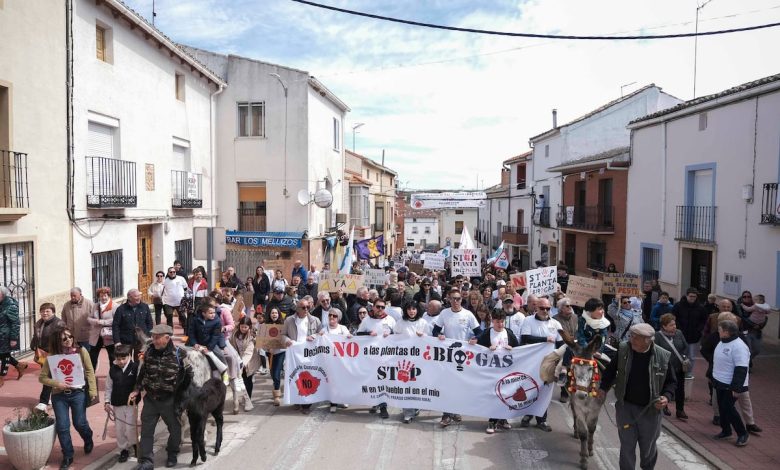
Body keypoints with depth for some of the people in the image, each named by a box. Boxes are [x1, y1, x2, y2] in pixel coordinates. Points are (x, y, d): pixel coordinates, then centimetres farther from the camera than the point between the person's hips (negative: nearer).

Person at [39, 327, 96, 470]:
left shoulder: (81, 351, -5)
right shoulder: (51, 356, -4)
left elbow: (89, 371, -2)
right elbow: (42, 377, 0)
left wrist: (93, 390, -6)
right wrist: (56, 383, -17)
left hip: (78, 392, -1)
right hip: (59, 395, 1)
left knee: (79, 423, 4)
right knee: (62, 426, 2)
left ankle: (88, 441, 38)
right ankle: (67, 456, 20)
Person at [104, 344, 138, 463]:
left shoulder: (135, 367, -12)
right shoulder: (112, 369, 0)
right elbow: (108, 386, 9)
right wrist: (107, 401, 7)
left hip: (131, 403, -4)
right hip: (117, 404, 4)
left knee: (130, 428, -2)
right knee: (119, 429, 10)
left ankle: (135, 447, 22)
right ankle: (123, 450, 25)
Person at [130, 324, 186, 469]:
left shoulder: (178, 355, -19)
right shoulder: (149, 352, -5)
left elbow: (188, 377, -9)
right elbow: (143, 372, 11)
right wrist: (137, 390, 5)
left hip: (169, 400, -3)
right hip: (150, 398, 3)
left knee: (174, 428, 15)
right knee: (146, 430, 6)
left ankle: (172, 454, 40)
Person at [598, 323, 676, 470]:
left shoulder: (663, 356, -12)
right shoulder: (622, 349, -10)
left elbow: (671, 381, 2)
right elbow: (611, 369, 8)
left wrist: (667, 397, -14)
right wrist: (603, 388, 1)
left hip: (650, 410, 0)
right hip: (625, 407, 0)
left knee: (648, 447, 18)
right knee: (627, 445, 6)